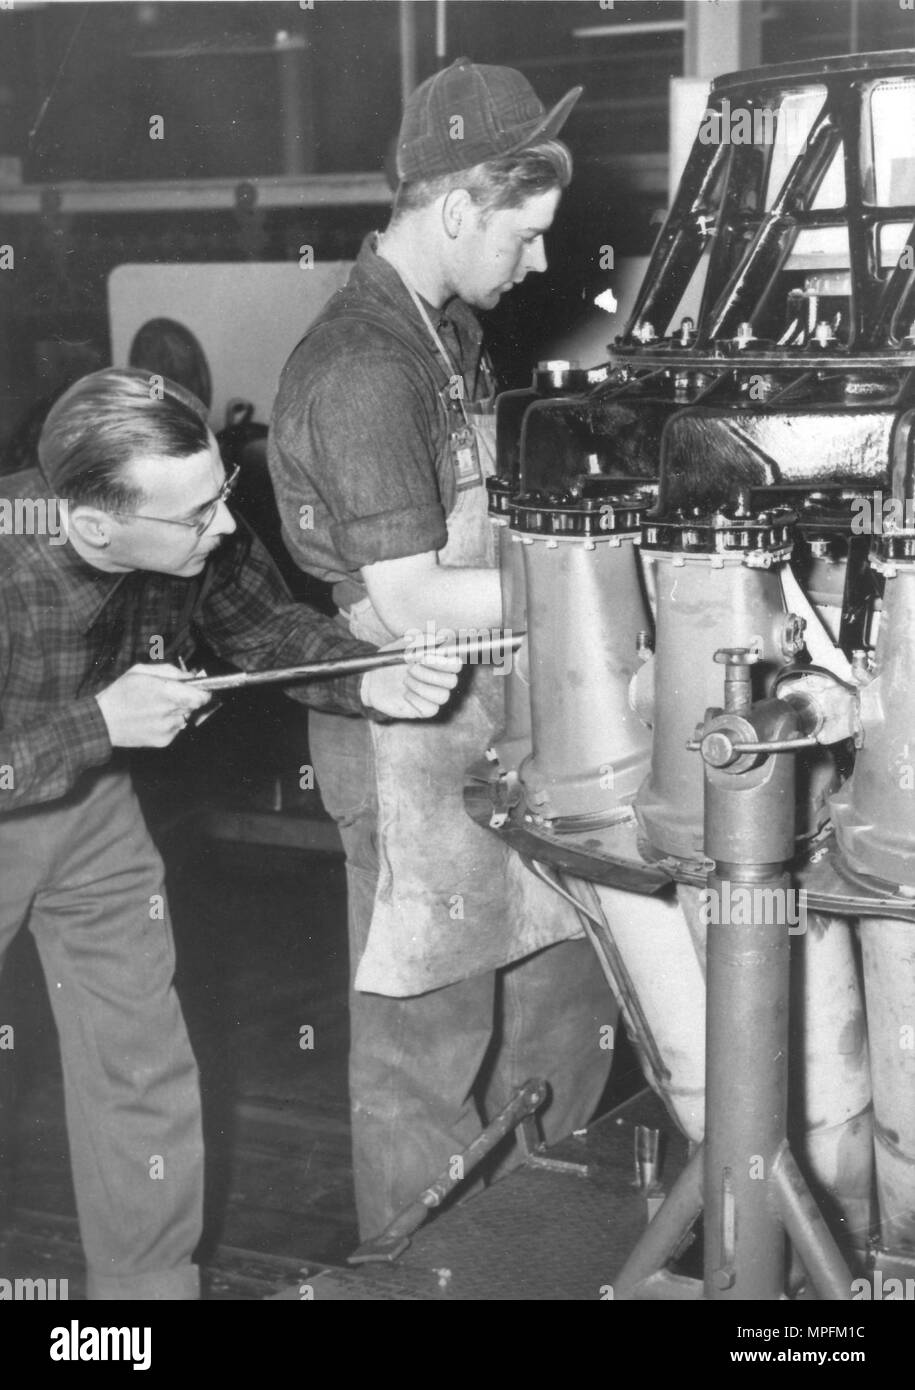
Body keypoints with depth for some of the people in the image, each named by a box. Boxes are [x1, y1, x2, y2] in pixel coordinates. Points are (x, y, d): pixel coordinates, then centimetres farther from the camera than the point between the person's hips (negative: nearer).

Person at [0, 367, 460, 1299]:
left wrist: (371, 683, -20)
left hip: (90, 804, 4)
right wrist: (98, 723, -35)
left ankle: (149, 1278, 25)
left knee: (145, 1071, 7)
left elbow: (270, 630, -4)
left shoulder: (200, 539, -23)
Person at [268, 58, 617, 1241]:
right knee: (427, 1040, 4)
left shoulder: (450, 330, 8)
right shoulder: (361, 369, -21)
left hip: (494, 711, 9)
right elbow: (411, 601, -24)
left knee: (564, 982, 19)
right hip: (408, 732, -9)